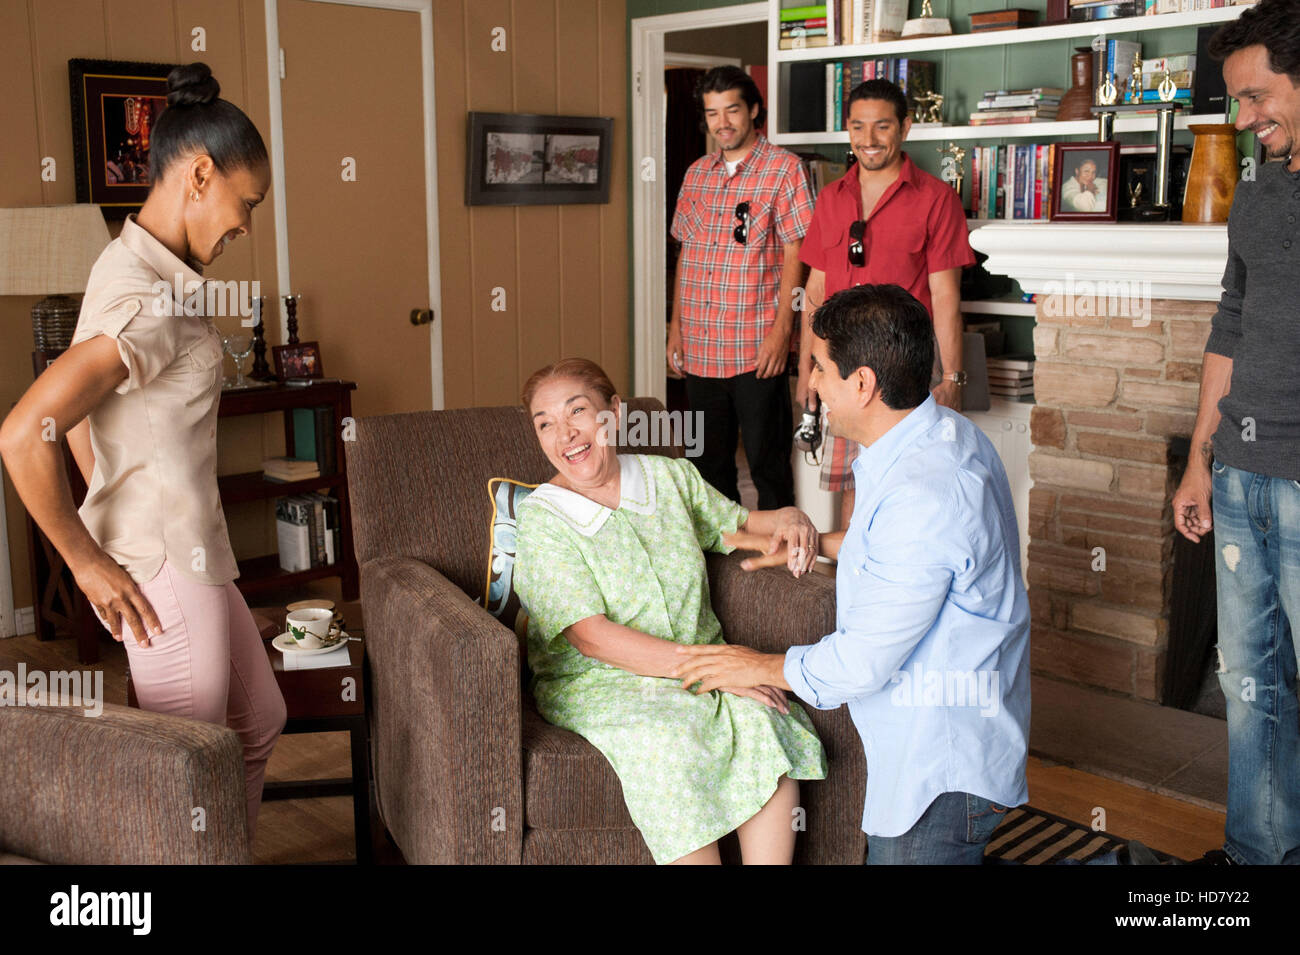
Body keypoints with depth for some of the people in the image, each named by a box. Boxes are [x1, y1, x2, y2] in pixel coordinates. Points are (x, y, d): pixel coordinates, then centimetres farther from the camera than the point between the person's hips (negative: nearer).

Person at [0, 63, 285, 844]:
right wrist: (89, 561, -20)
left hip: (190, 552, 10)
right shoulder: (151, 303, -23)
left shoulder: (139, 269, 7)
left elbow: (79, 412, 17)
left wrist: (119, 519, 14)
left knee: (259, 724, 23)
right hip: (162, 574, -10)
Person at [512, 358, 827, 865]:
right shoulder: (540, 520, -7)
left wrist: (787, 517, -1)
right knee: (667, 744, -33)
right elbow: (592, 636, -16)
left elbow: (737, 523, 25)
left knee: (766, 724, -25)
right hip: (598, 685, -4)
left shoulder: (671, 477, 7)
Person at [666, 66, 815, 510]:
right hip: (699, 348, 6)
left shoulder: (783, 167, -3)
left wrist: (781, 329, -14)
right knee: (709, 464, 13)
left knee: (769, 466, 2)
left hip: (756, 348, -5)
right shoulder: (697, 173, 14)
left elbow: (795, 253, -7)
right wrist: (676, 329, 12)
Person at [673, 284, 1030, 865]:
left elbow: (864, 660, -24)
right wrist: (817, 543, 20)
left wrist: (760, 668, -8)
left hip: (943, 768, -10)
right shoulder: (943, 435, 3)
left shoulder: (925, 494, -30)